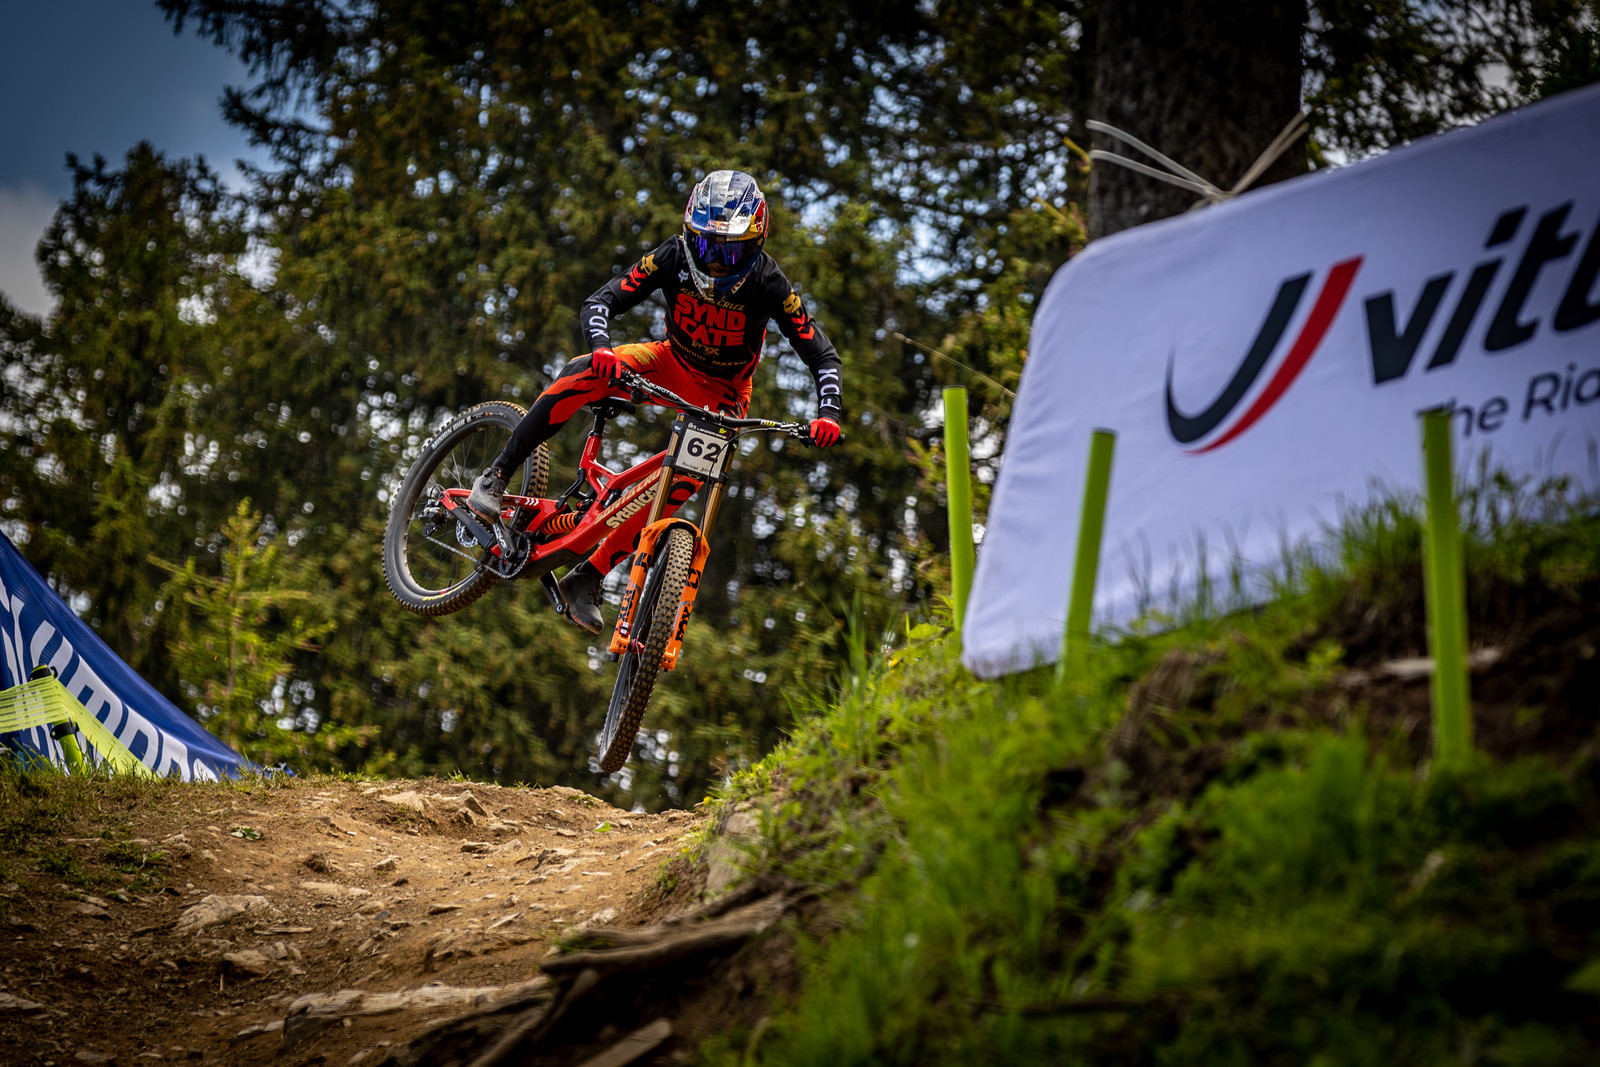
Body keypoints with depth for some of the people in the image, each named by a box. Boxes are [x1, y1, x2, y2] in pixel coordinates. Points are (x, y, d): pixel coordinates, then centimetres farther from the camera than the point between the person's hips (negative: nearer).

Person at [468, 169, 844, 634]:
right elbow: (600, 301, -26)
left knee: (678, 486, -22)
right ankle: (497, 477, -21)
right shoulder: (675, 256, -23)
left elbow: (823, 355, -25)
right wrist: (600, 347, -48)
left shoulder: (767, 283, -27)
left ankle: (588, 579, -8)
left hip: (722, 394, -1)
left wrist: (827, 413, -43)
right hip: (672, 365, 1)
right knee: (582, 374, -29)